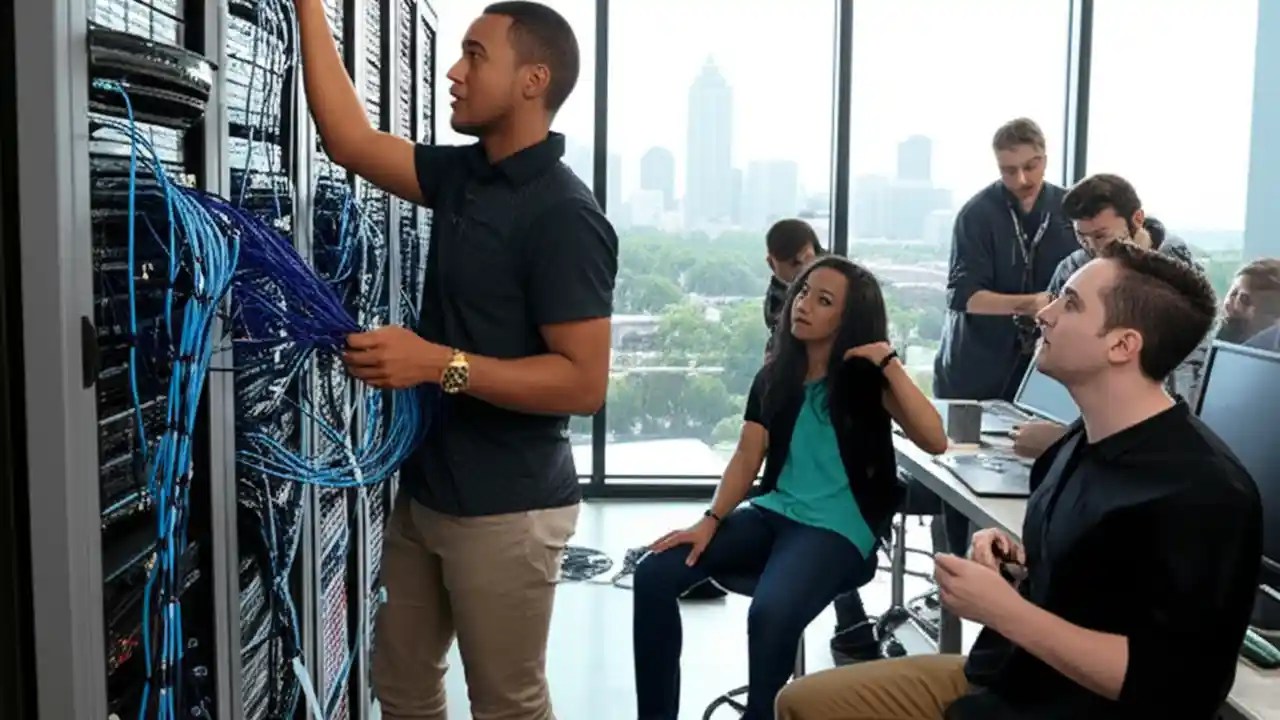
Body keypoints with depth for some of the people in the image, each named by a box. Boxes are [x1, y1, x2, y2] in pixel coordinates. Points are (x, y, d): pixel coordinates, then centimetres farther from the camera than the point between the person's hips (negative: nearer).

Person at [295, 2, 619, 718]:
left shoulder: (563, 215, -20)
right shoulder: (461, 175, 6)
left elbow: (584, 383, -23)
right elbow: (350, 139, 4)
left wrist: (440, 363, -28)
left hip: (506, 509, -9)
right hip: (426, 489, 9)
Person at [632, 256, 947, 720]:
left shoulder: (868, 379, -2)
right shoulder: (773, 377, 11)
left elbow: (934, 440, -17)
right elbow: (747, 459, 6)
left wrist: (890, 363, -18)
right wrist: (710, 521, -8)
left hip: (838, 528, -5)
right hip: (771, 514, 6)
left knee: (770, 613, -35)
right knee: (655, 573, -12)